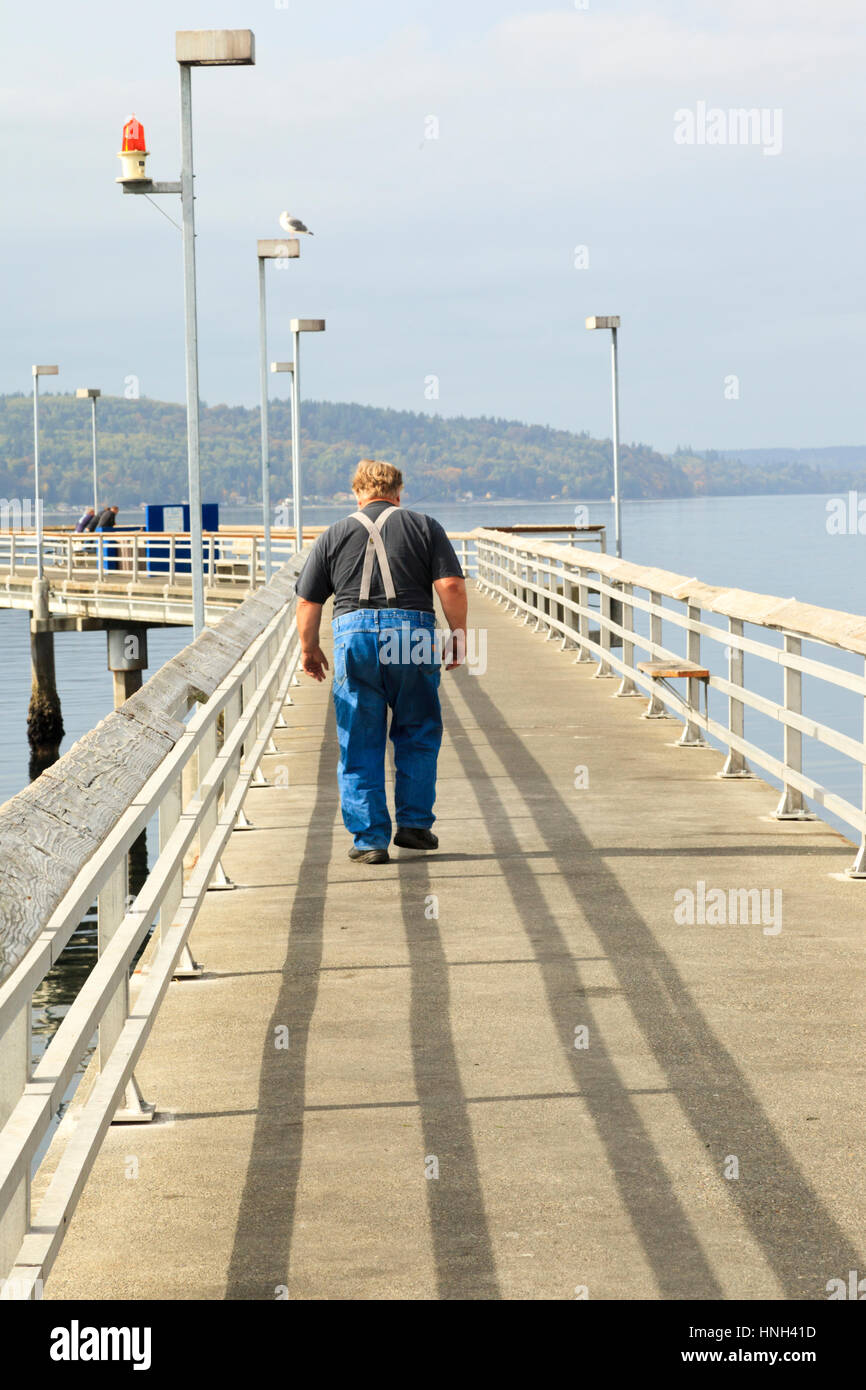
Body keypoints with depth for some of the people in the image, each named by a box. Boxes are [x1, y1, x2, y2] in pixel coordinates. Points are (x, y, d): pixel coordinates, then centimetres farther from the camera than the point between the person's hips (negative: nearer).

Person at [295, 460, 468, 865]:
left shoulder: (334, 535, 13)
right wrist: (459, 635, 7)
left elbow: (308, 602, 11)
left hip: (354, 634, 1)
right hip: (413, 633, 0)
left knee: (360, 745, 5)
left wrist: (309, 649, 23)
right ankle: (414, 823, 14)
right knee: (418, 734, 16)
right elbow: (452, 586, -2)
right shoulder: (424, 527, 9)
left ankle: (369, 839, 2)